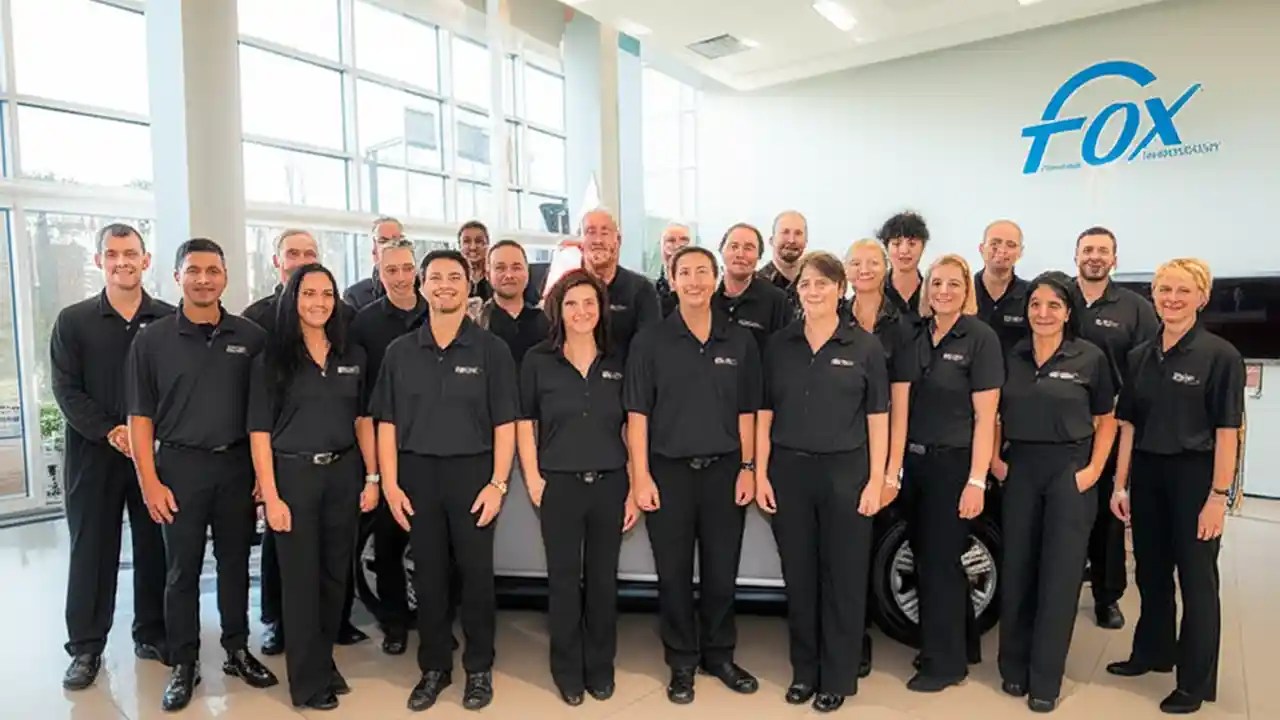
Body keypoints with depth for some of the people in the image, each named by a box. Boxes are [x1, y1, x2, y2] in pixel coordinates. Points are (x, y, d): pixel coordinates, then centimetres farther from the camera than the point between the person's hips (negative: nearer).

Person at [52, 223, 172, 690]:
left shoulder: (170, 320, 3)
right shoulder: (73, 321, 4)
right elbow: (66, 390, -2)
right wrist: (109, 432, -14)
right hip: (94, 452, 0)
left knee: (155, 546, 7)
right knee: (91, 549, 7)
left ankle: (152, 634, 22)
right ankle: (86, 647, 19)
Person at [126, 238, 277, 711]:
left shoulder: (251, 336, 1)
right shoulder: (152, 339, -1)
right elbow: (140, 416, -1)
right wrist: (149, 482, -7)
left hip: (237, 464, 1)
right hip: (180, 466, -1)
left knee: (236, 562, 12)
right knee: (182, 570, 8)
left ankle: (238, 650, 27)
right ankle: (183, 665, 21)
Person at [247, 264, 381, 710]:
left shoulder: (352, 356, 7)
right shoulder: (272, 359, -4)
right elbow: (260, 432, -6)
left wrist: (372, 477, 4)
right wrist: (271, 496, -11)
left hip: (343, 473, 4)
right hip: (294, 474, -3)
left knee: (336, 574, 12)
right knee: (301, 577, 5)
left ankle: (325, 662, 31)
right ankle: (309, 680, 19)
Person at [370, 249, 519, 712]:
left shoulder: (491, 349, -1)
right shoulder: (400, 352, 6)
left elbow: (504, 424, -3)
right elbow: (387, 423, 6)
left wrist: (498, 484, -10)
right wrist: (390, 483, -2)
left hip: (472, 472, -2)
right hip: (417, 473, 2)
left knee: (476, 574, 6)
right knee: (428, 576, 11)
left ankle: (479, 669, 23)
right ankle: (434, 668, 27)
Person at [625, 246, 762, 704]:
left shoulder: (740, 342, 5)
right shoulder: (650, 341, -2)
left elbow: (746, 412, 8)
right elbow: (637, 414, -4)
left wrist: (748, 468, 1)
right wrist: (640, 476, -9)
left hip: (724, 470, 2)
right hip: (669, 471, -1)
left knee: (722, 571, 11)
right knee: (674, 574, 8)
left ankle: (719, 655, 30)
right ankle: (682, 663, 25)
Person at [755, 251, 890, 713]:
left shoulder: (865, 346, -1)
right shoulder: (779, 344, 4)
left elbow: (877, 419, -1)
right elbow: (764, 414, 5)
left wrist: (876, 480, -6)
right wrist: (760, 474, 0)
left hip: (845, 471, -2)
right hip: (789, 471, 2)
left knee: (843, 577, 6)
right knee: (798, 576, 11)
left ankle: (837, 677, 23)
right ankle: (804, 670, 27)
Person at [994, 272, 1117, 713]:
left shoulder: (1090, 358, -3)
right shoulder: (1011, 357, 4)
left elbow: (1106, 421, 2)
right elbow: (994, 415, 11)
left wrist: (1094, 469, -7)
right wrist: (994, 461, 2)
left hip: (1070, 470, -2)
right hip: (1020, 470, 2)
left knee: (1059, 573, 2)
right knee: (1016, 569, 8)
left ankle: (1045, 679, 15)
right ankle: (1014, 667, 23)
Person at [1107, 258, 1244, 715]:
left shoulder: (1220, 355, -9)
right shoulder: (1139, 357, 6)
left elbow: (1227, 431, -11)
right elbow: (1128, 425, 8)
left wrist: (1219, 495, -15)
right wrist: (1121, 483, 5)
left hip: (1195, 475, -5)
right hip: (1147, 474, 5)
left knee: (1196, 579, 6)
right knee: (1151, 572, 16)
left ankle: (1195, 682, 18)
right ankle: (1152, 652, 34)